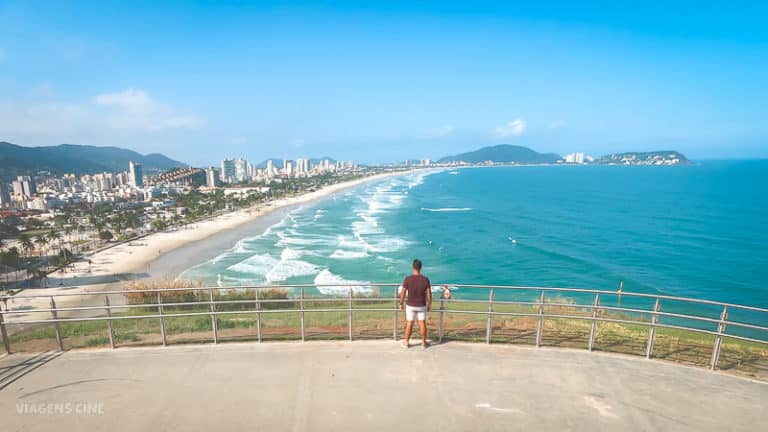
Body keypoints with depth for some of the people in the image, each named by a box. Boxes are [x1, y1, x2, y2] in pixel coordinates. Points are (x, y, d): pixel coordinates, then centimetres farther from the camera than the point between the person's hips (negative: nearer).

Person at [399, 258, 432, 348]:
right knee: (422, 324, 16)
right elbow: (429, 294, -10)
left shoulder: (407, 279, -18)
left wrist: (401, 304, 4)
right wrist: (430, 305, 6)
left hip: (410, 306, 0)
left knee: (409, 324, 14)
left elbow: (402, 294, -11)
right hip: (422, 306, 1)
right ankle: (424, 342, 27)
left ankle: (406, 342, 26)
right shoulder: (426, 279, -16)